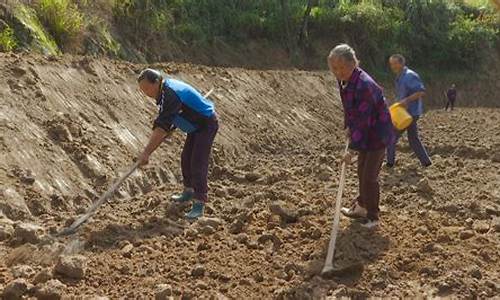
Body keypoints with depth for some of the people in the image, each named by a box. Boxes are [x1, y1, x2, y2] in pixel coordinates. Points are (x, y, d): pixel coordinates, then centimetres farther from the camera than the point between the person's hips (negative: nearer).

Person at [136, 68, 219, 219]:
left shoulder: (171, 94, -31)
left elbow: (161, 127, -36)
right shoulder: (165, 91, 0)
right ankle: (189, 191, 33)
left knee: (198, 163, -13)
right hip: (196, 126, 10)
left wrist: (146, 152, -37)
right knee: (186, 159, 17)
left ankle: (199, 204, -10)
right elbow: (167, 124, 8)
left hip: (207, 124, -10)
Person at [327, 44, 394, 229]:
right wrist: (348, 127, 6)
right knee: (362, 172, 20)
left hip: (377, 135, -9)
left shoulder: (364, 86, -33)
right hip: (364, 134, 9)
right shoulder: (344, 81, -5)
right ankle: (361, 207, 37)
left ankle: (372, 217, 12)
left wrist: (352, 150, -30)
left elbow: (362, 120, -32)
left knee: (370, 176, -4)